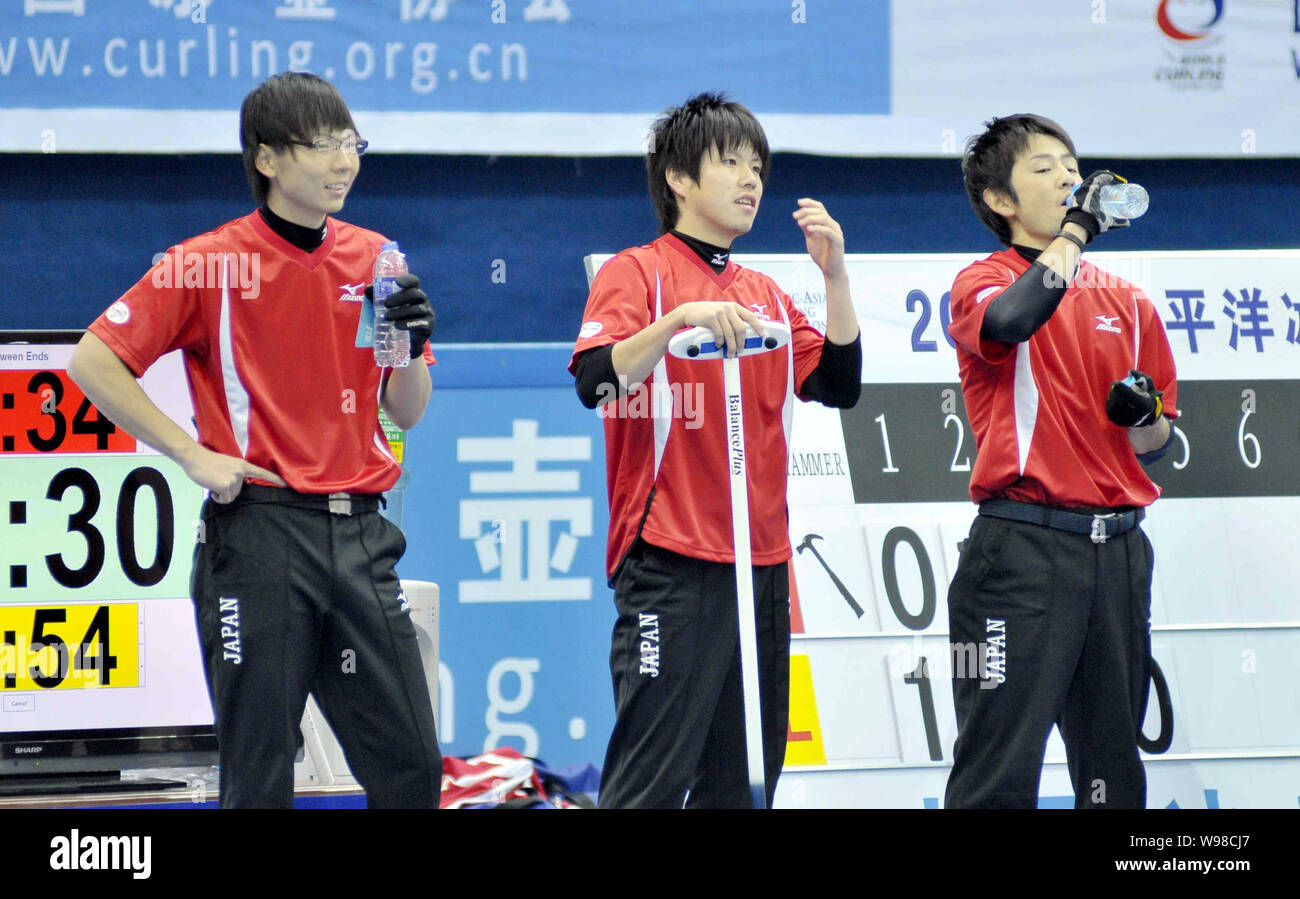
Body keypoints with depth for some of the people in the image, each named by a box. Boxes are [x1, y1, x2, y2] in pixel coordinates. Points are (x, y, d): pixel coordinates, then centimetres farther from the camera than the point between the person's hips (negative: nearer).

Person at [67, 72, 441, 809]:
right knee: (260, 775, -1)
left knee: (411, 764, 2)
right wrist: (195, 456, -9)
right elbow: (93, 362, -6)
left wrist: (411, 347, -8)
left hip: (359, 533, 5)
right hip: (259, 532, -4)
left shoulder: (373, 258, 10)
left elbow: (405, 412, 14)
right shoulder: (209, 264, -4)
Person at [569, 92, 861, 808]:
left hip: (761, 567, 7)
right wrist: (680, 318, -28)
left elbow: (839, 386, 9)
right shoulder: (636, 274, -1)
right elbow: (595, 381, -16)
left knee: (743, 778, 8)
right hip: (671, 567, -7)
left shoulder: (764, 294, 18)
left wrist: (834, 275, 1)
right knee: (651, 782, -12)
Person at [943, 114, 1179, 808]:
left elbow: (1157, 442, 23)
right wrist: (1077, 227, -15)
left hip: (1117, 552, 6)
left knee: (1114, 772, 8)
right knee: (1001, 772, -8)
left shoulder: (1125, 302, 17)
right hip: (1023, 547, -6)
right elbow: (1011, 320, -25)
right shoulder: (983, 283, 1)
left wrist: (1143, 418, 0)